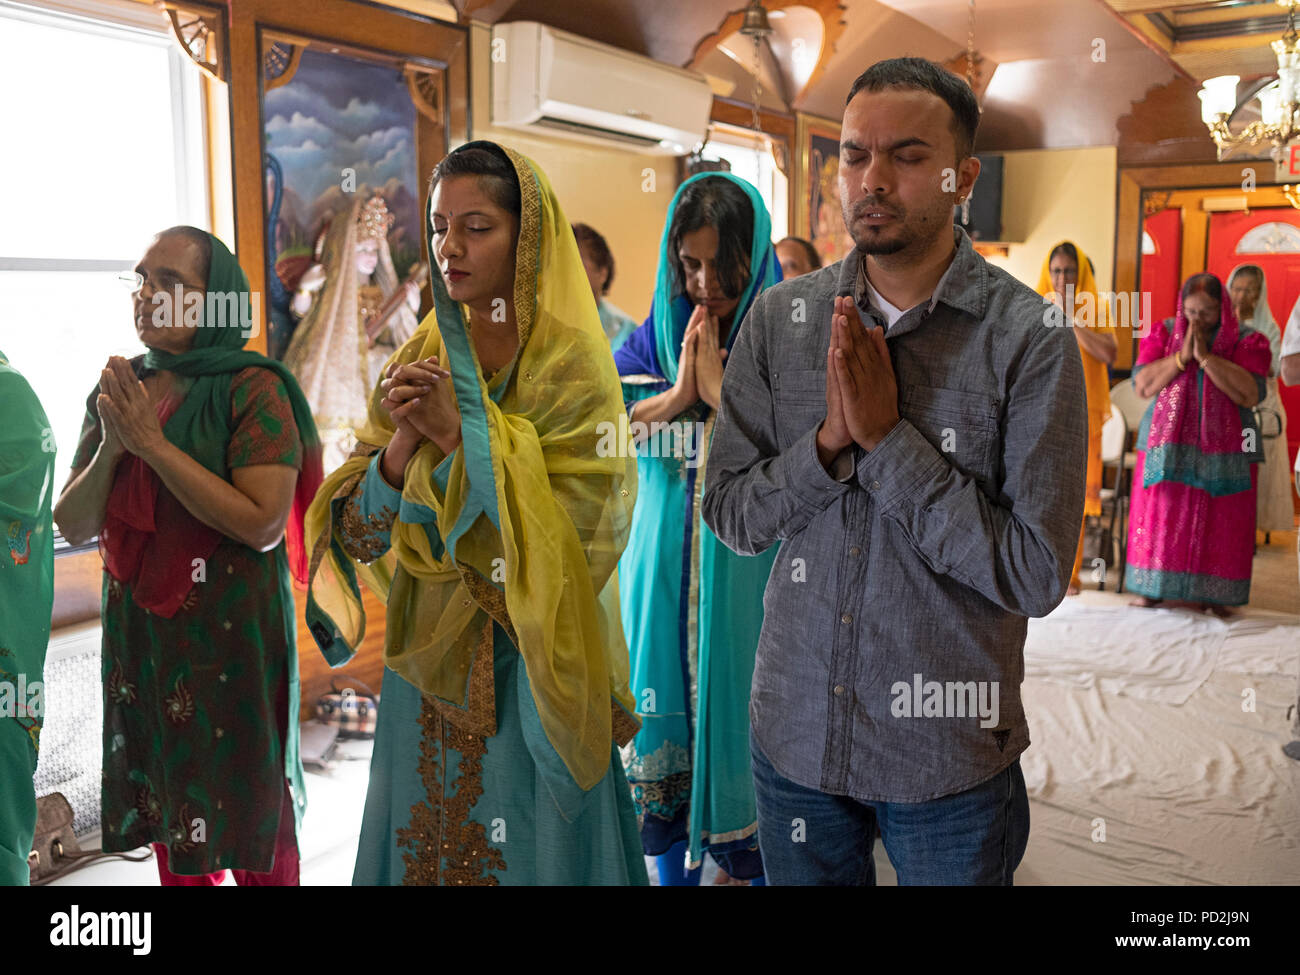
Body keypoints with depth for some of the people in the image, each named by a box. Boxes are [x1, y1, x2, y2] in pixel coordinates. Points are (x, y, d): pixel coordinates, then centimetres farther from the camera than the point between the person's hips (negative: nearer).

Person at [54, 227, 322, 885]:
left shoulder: (252, 388, -12)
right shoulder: (114, 392, 7)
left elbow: (263, 523, -22)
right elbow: (71, 525, 6)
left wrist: (152, 440, -19)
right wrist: (112, 446, -12)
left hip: (229, 634, -5)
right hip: (136, 632, 6)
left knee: (246, 808, 7)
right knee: (164, 806, 16)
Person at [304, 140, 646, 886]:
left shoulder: (571, 362, -10)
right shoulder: (421, 360, 4)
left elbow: (571, 532, -20)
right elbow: (357, 532, -1)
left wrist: (461, 432, -22)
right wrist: (402, 444, -19)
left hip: (531, 667, -4)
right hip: (430, 661, 5)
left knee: (527, 847, 10)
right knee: (425, 843, 18)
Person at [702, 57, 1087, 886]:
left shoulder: (1030, 341, -13)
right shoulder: (779, 318, -2)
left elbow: (1038, 574, -17)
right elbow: (728, 513, -2)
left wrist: (888, 437, -22)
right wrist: (829, 441, -20)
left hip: (950, 755, -3)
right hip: (795, 732, 3)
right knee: (799, 872, 22)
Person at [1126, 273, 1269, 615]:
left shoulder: (1247, 341, 1)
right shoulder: (1163, 333, 7)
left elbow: (1250, 394, -14)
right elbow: (1142, 384, -4)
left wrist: (1206, 357, -17)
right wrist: (1182, 356, -14)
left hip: (1224, 451, -1)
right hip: (1166, 446, 1)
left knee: (1216, 525, 0)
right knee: (1160, 519, 2)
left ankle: (1212, 595, 10)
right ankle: (1152, 590, 13)